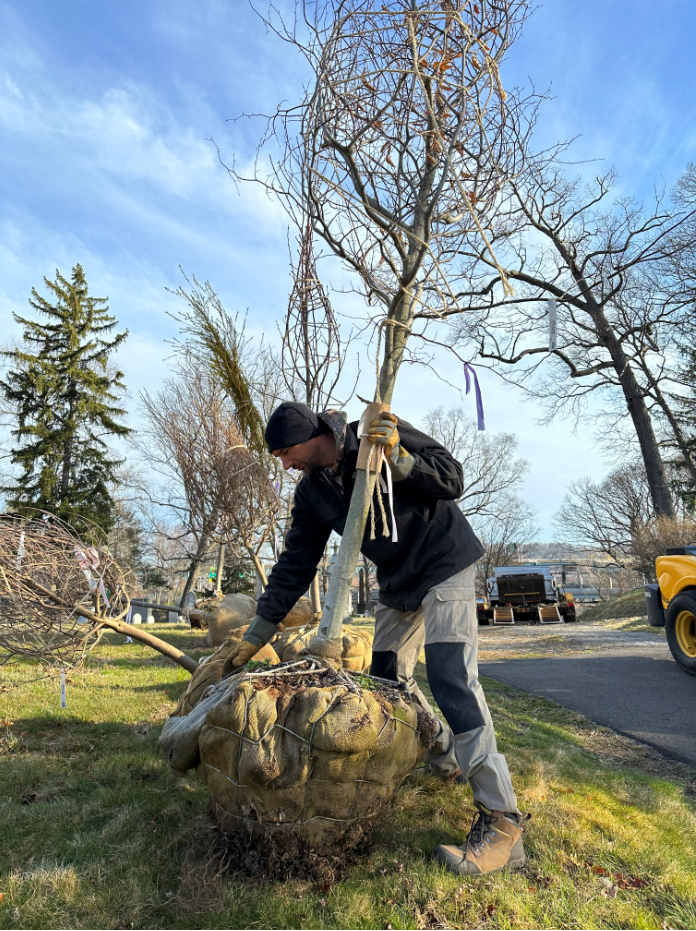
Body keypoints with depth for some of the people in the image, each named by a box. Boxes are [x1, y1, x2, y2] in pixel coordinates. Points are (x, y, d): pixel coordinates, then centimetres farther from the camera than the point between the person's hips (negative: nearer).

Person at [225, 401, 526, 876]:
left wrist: (397, 458, -37)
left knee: (450, 677, -19)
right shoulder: (312, 492, -2)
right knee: (387, 676, 12)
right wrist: (257, 633, 1)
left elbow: (453, 479, -20)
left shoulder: (382, 431, -18)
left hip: (445, 565, -7)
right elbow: (295, 564, 1)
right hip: (397, 583, 7)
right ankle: (448, 756, 35)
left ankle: (502, 823, -11)